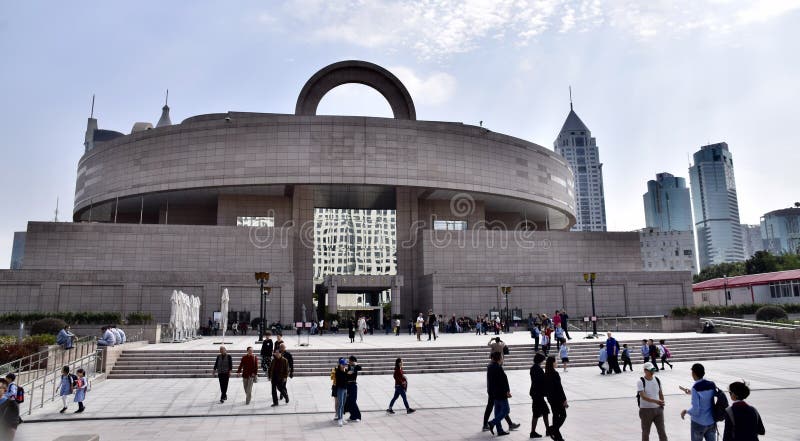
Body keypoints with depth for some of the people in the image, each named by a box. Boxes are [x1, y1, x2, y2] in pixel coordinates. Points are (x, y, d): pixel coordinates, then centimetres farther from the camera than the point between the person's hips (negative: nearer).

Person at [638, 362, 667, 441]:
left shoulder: (657, 380, 3)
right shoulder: (641, 382, -14)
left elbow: (660, 393, 15)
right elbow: (643, 396, -24)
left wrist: (662, 402, 5)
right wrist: (655, 401, -34)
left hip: (658, 409, 4)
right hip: (646, 410, -4)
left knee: (662, 431, 7)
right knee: (646, 432, 9)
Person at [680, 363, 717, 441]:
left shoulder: (695, 388, -20)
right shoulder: (712, 385, -2)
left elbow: (695, 410, -21)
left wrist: (686, 411, -2)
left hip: (699, 423, -5)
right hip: (712, 422, 5)